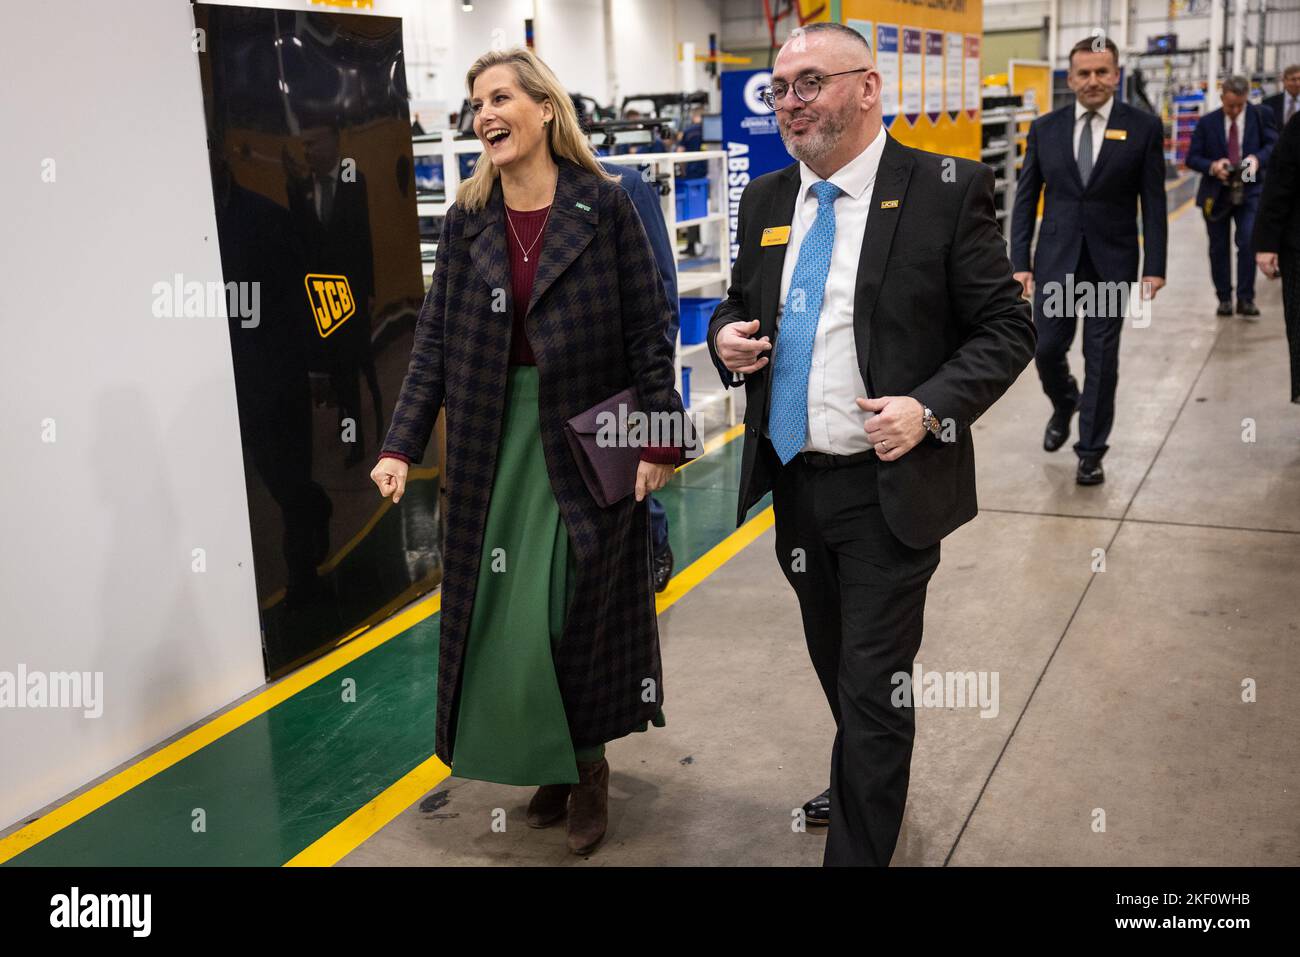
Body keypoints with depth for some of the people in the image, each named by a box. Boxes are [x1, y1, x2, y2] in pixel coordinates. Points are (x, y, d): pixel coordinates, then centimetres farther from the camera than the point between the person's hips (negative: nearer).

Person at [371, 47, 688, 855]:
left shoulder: (605, 205, -6)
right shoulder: (466, 220, 5)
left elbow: (649, 329, -6)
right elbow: (435, 342, 3)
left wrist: (661, 437, -11)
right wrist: (403, 446, -5)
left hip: (588, 439, -4)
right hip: (497, 442, 4)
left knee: (581, 605, 4)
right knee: (505, 612, 8)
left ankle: (587, 764, 23)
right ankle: (550, 761, 25)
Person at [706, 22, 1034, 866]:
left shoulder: (947, 191, -10)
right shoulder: (766, 200, 7)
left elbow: (1007, 328, -8)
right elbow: (741, 302, 19)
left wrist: (929, 408, -22)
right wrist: (727, 335, -5)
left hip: (890, 486, -6)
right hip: (794, 479, 6)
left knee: (874, 683, 1)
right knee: (835, 663, 23)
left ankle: (860, 847, 18)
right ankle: (867, 788, 48)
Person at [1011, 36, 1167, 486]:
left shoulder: (1143, 127, -2)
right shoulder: (1045, 128, 3)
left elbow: (1154, 202, -2)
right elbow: (1025, 199, 5)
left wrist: (1154, 265, -6)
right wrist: (1020, 261, -1)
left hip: (1112, 263, -1)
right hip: (1056, 260, 2)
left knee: (1101, 358, 2)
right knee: (1047, 349, 4)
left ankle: (1091, 451, 14)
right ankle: (1064, 407, 37)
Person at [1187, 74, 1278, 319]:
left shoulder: (1260, 115, 0)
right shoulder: (1207, 122, 0)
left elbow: (1273, 143, 1)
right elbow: (1192, 158, 0)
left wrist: (1258, 158, -20)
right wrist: (1212, 166, -19)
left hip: (1249, 191, -1)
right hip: (1216, 194, 1)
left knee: (1247, 243, -14)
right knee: (1219, 248, 7)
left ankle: (1246, 299, -5)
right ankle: (1224, 299, 20)